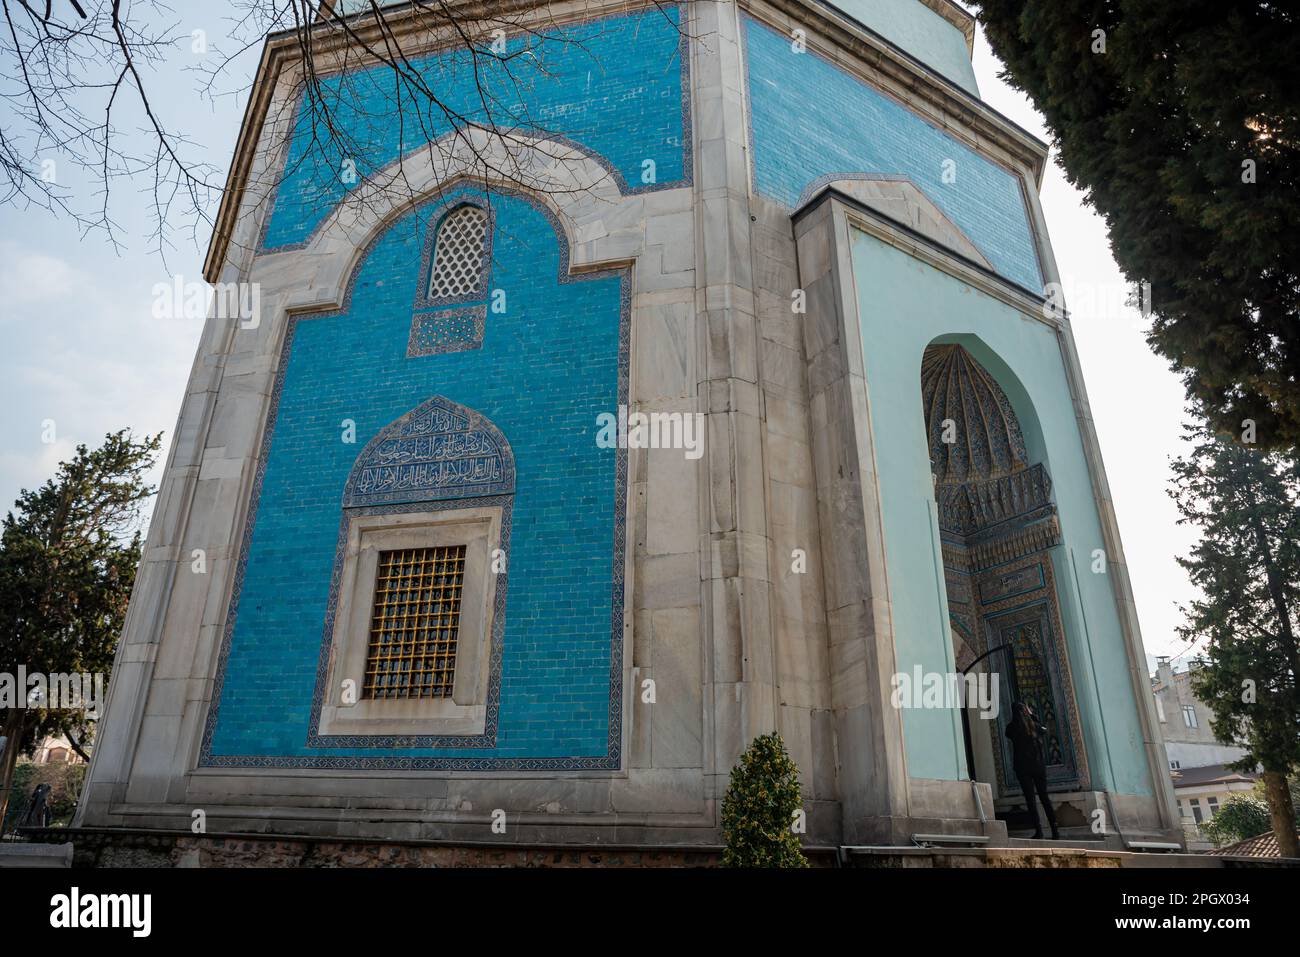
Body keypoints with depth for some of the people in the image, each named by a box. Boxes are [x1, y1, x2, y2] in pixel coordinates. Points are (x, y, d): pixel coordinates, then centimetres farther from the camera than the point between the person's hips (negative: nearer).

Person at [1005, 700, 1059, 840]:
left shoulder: (1012, 727, -6)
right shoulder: (1034, 725, 1)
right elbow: (1045, 730, 23)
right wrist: (1032, 715, 26)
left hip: (1022, 768, -3)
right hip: (1038, 766, 3)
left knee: (1030, 799, -1)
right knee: (1044, 798, 11)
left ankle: (1038, 831, -9)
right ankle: (1055, 831, 9)